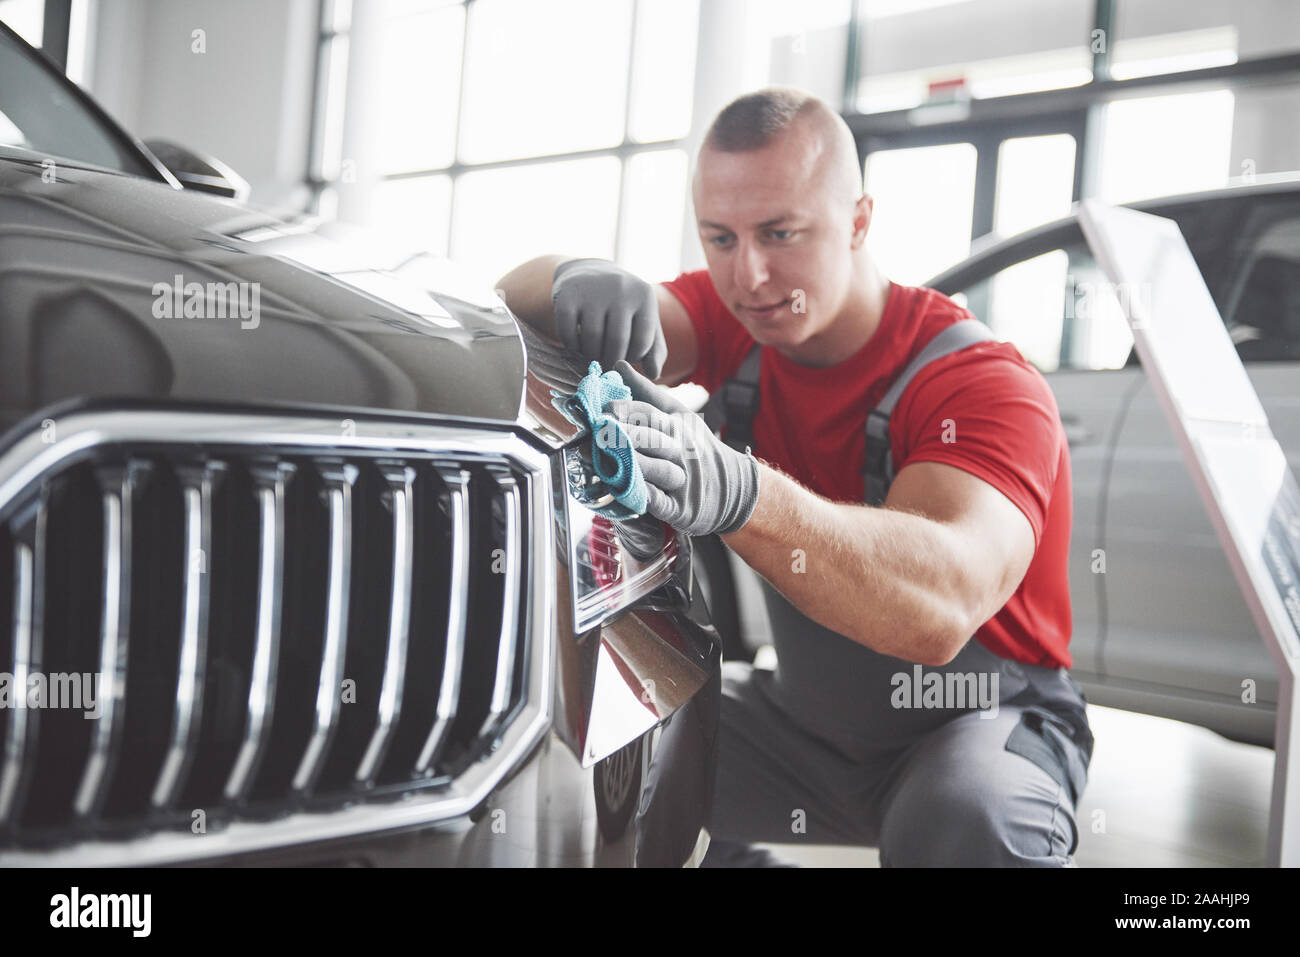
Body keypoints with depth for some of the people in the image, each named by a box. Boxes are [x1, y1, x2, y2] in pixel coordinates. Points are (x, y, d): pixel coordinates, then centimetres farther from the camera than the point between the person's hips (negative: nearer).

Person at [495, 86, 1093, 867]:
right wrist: (579, 282, -37)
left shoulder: (986, 385, -24)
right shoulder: (735, 322, -4)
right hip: (810, 713, 6)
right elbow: (520, 298, -11)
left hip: (988, 719, -6)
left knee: (964, 818, -38)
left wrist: (739, 495, -60)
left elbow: (943, 604, -43)